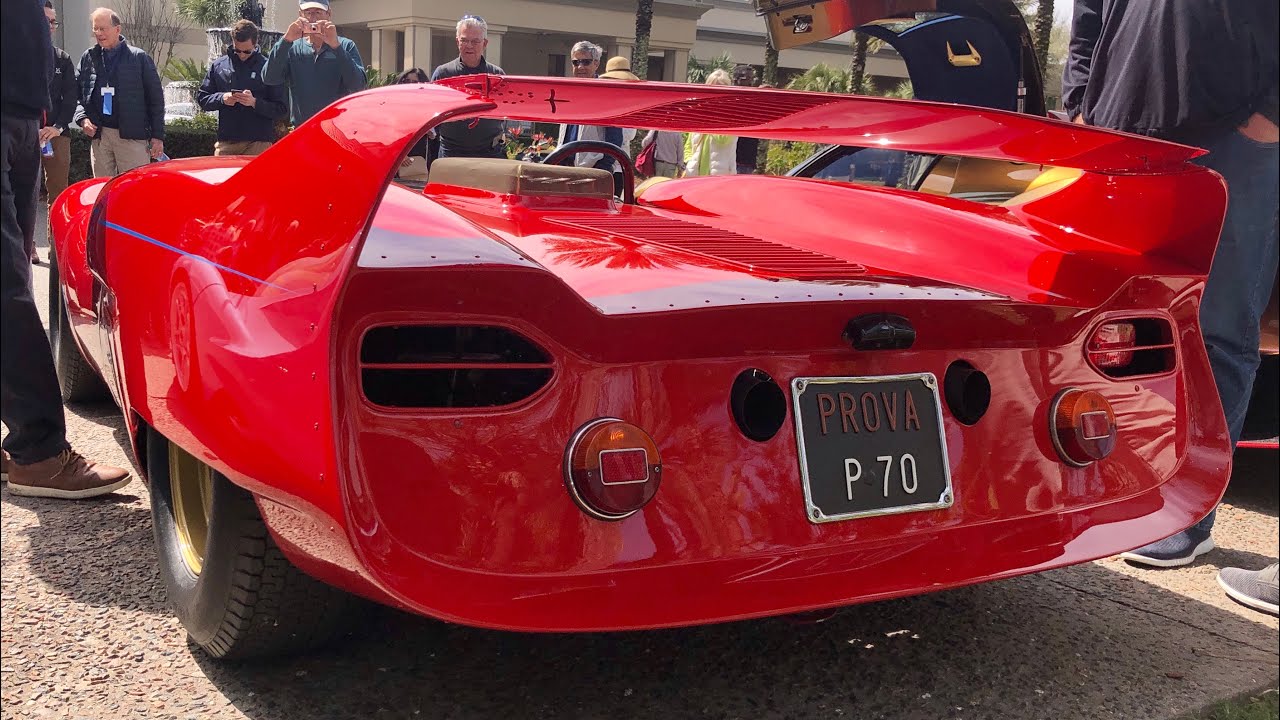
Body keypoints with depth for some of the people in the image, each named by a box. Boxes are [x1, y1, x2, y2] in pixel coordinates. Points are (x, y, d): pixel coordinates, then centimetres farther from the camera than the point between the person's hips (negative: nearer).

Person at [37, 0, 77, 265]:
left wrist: (58, 126, -9)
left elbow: (70, 98, 6)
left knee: (58, 194, -2)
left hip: (57, 134, 2)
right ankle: (27, 247, 3)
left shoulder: (63, 59, 13)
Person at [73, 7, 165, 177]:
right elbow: (76, 94, 16)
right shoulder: (88, 58, 12)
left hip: (132, 136, -4)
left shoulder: (139, 58, 1)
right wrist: (82, 118, -4)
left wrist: (157, 136, -3)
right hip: (98, 135, 4)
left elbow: (156, 98, 1)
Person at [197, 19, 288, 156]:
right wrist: (221, 98, -4)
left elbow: (281, 109, -2)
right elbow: (202, 98, 16)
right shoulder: (219, 65, 12)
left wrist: (255, 102, -17)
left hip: (258, 143, -3)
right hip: (226, 142, 3)